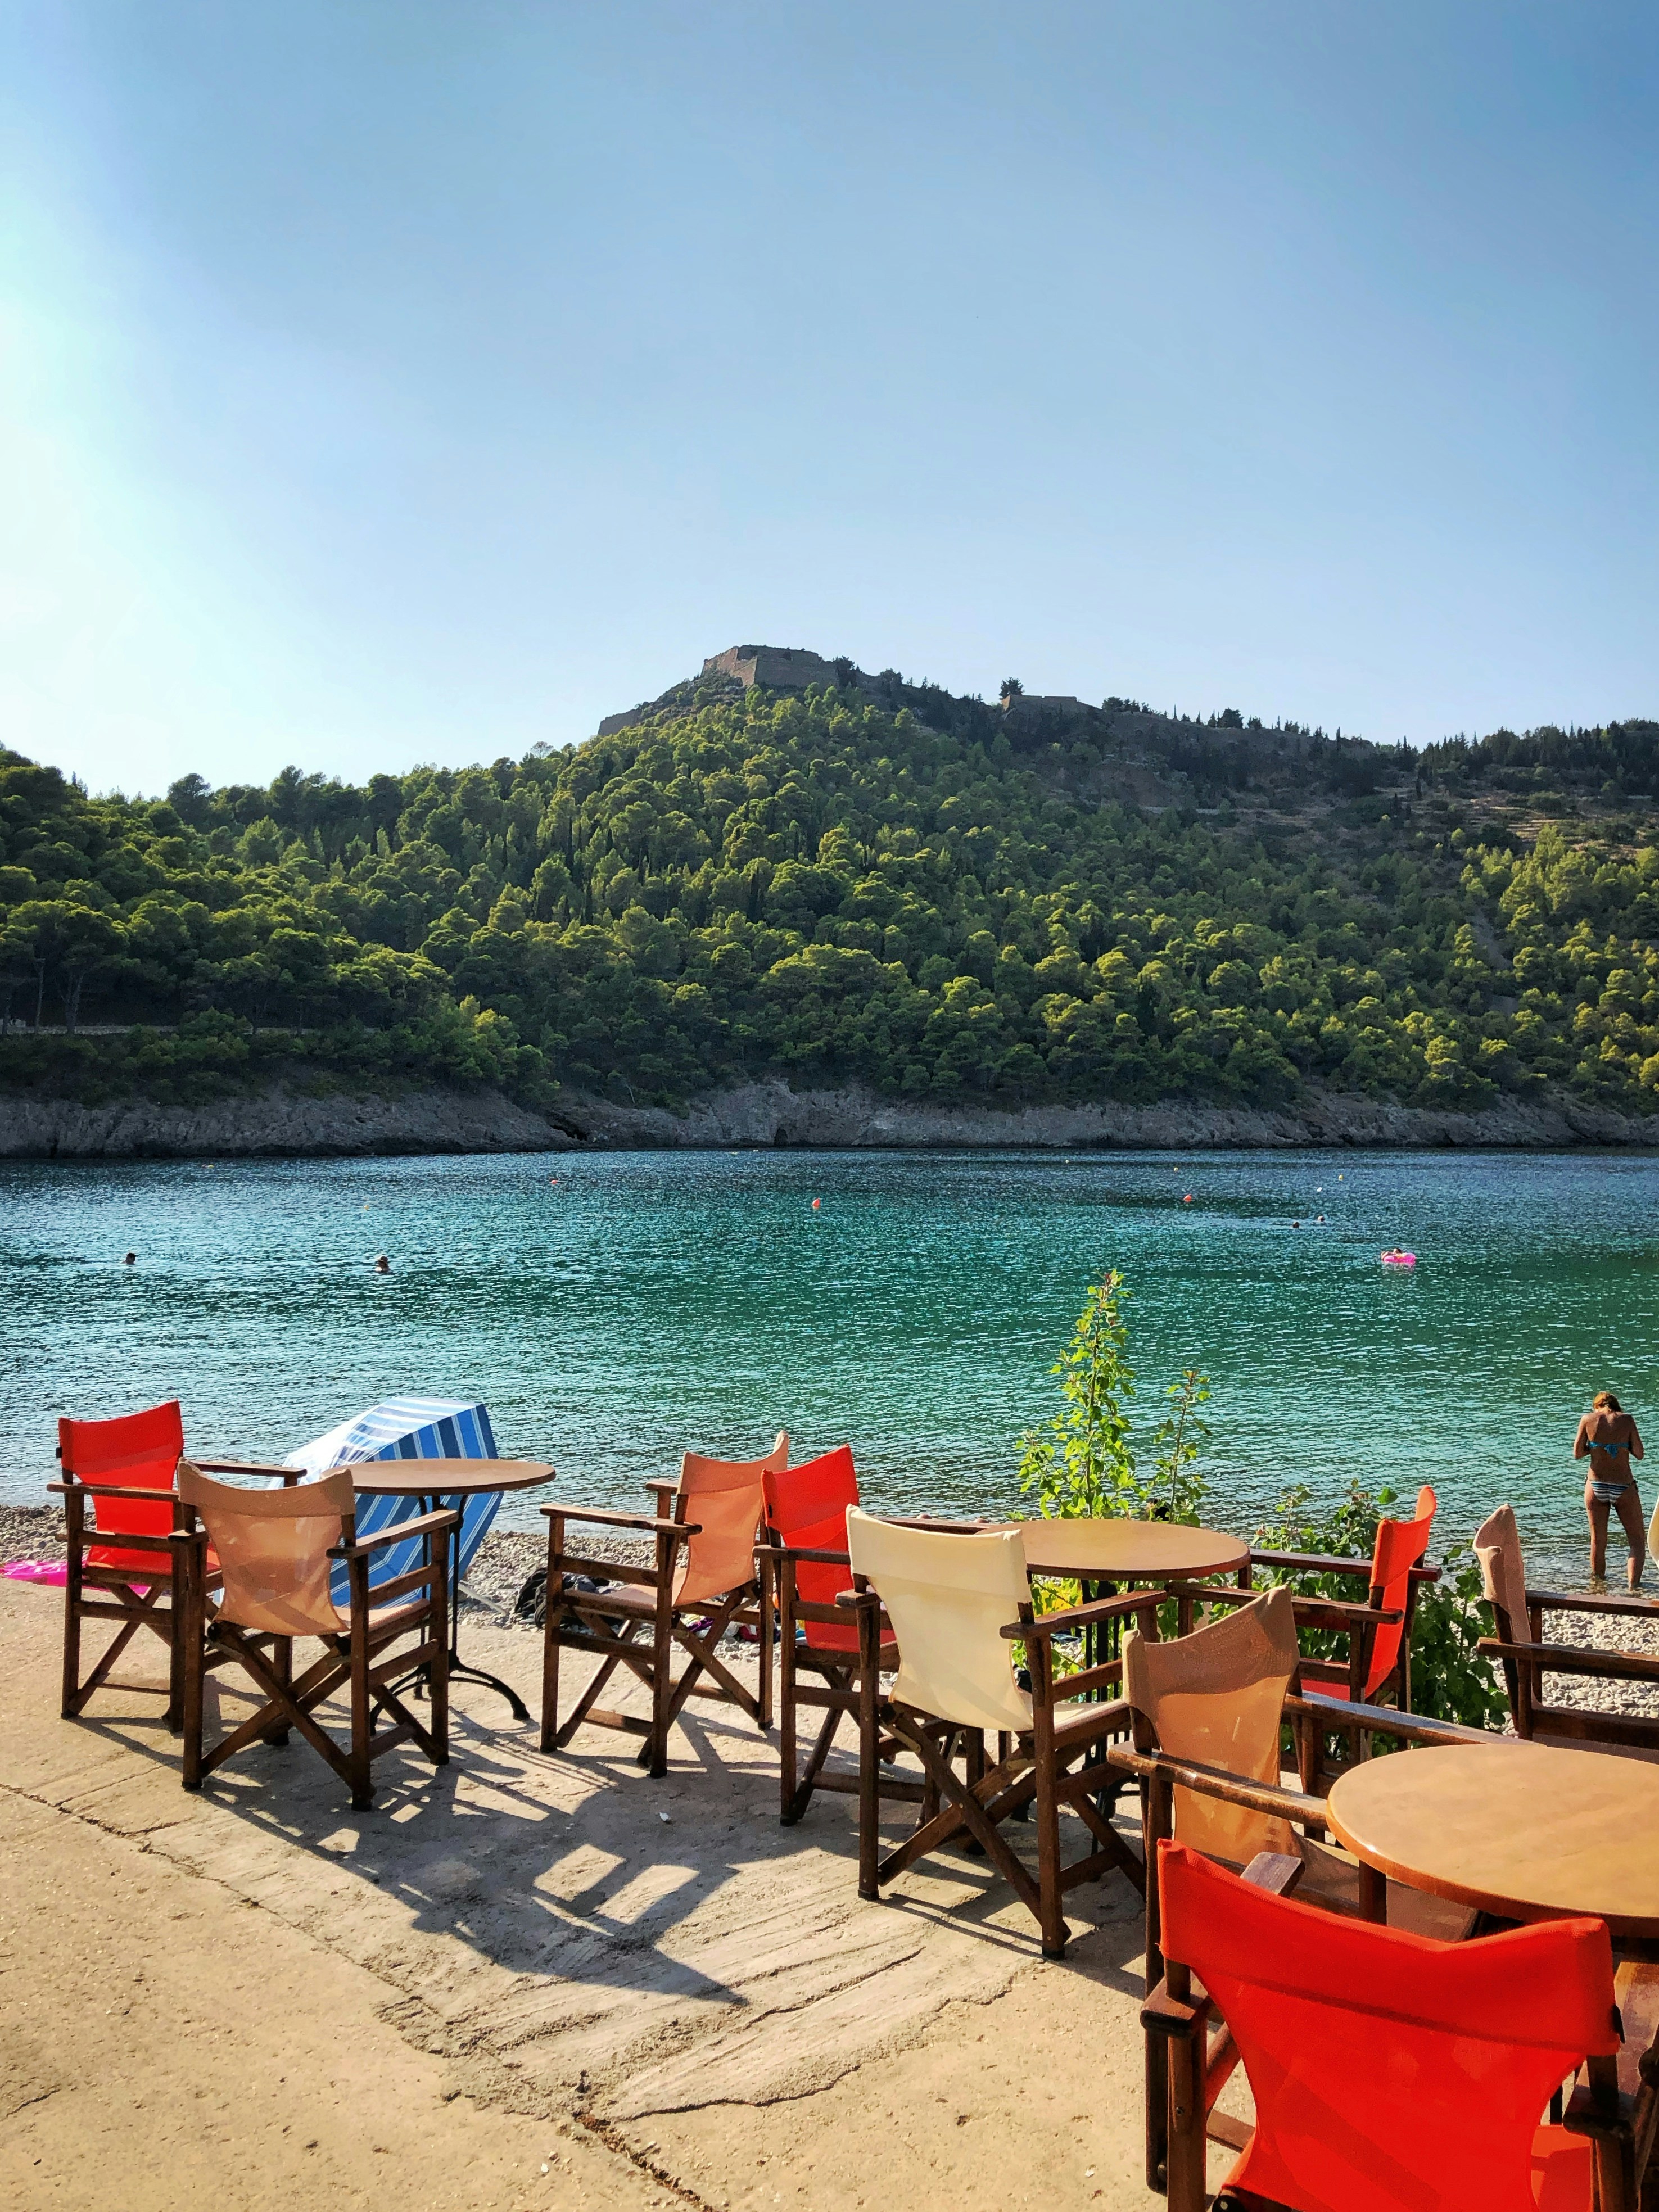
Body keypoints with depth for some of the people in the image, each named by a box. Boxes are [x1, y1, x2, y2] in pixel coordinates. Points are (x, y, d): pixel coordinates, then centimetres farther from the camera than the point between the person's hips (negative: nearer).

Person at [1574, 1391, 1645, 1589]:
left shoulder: (1588, 1419, -1)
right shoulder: (1626, 1419, -4)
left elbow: (1577, 1453, 0)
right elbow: (1639, 1454, -4)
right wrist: (1621, 1444, 12)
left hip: (1596, 1487, 2)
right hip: (1624, 1488, -2)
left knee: (1598, 1541, 15)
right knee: (1638, 1541, 10)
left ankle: (1597, 1581, 24)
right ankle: (1634, 1584, -5)